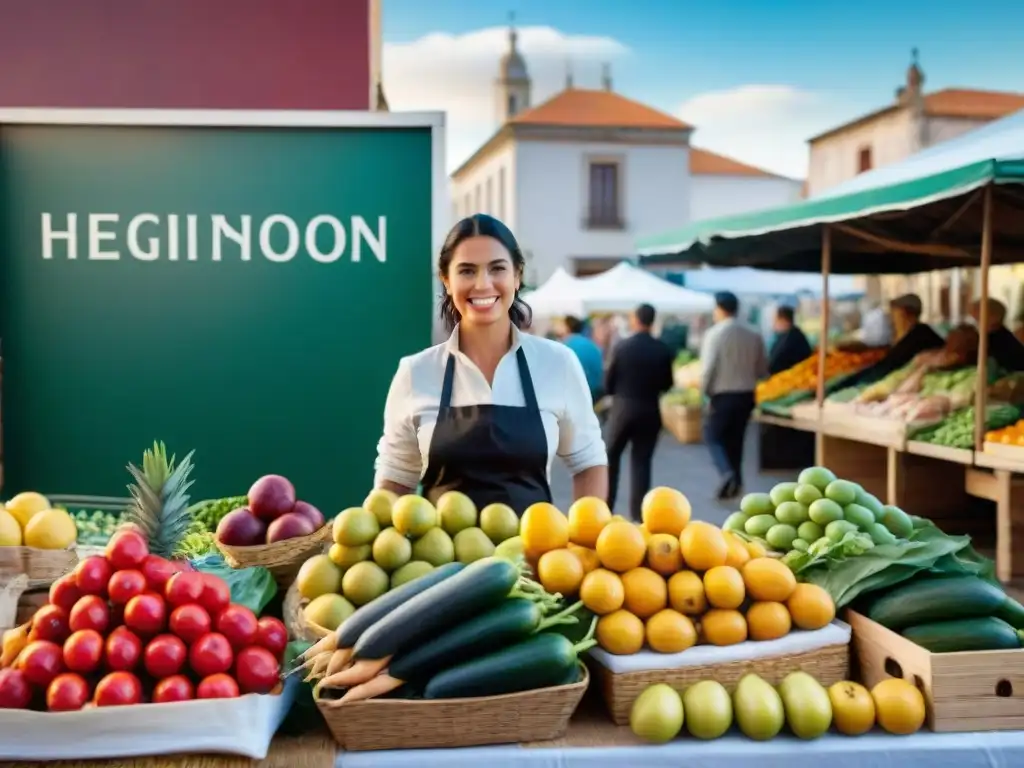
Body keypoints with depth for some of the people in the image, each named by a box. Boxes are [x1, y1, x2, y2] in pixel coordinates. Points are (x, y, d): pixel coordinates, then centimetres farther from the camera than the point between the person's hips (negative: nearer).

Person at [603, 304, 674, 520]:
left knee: (611, 457, 14)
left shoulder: (622, 346, -11)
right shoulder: (663, 350, -6)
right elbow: (667, 384, 3)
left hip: (623, 408, -1)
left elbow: (608, 383, -5)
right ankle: (637, 513, 4)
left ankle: (605, 508, 14)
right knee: (641, 461, 7)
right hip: (650, 411, 1)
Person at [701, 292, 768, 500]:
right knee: (735, 439, 17)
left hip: (723, 395, -5)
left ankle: (727, 473, -13)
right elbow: (762, 369, 7)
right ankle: (735, 482, 18)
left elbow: (708, 367, -17)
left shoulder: (714, 334, -13)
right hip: (746, 395, 5)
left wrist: (706, 390, -1)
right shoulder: (753, 335, 1)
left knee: (713, 436, 9)